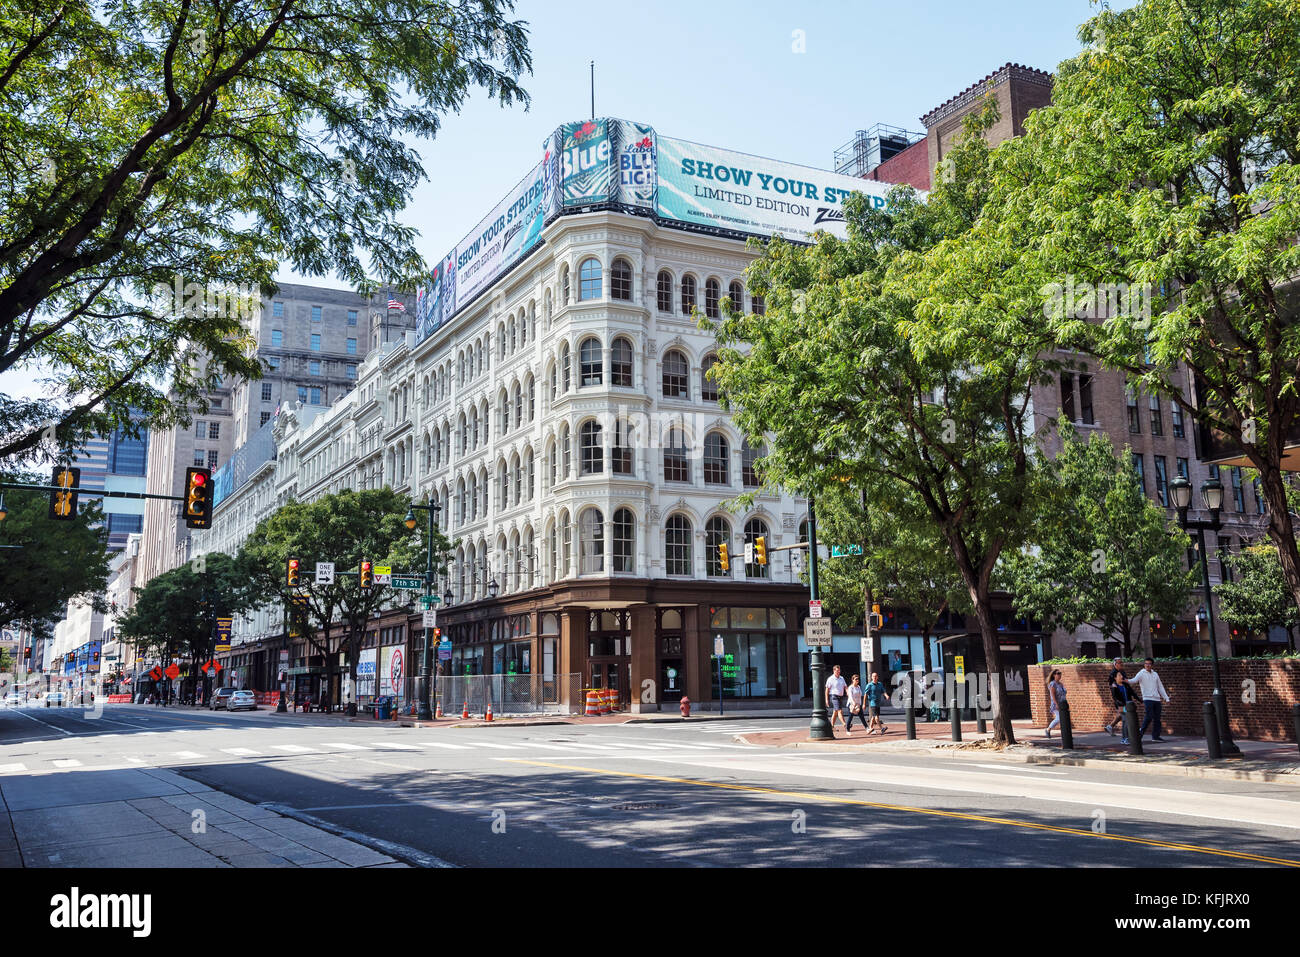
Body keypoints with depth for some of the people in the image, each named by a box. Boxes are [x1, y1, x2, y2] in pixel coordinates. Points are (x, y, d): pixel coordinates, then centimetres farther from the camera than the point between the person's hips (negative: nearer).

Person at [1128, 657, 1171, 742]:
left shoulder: (1155, 674, 17)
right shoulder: (1141, 673, 0)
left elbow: (1160, 687, 21)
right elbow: (1134, 680, -18)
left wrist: (1166, 698, 15)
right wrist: (1127, 681, -41)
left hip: (1157, 699, 6)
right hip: (1148, 699, -6)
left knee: (1157, 718, 5)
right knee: (1149, 717, -14)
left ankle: (1156, 736, 11)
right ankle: (1141, 732, -3)